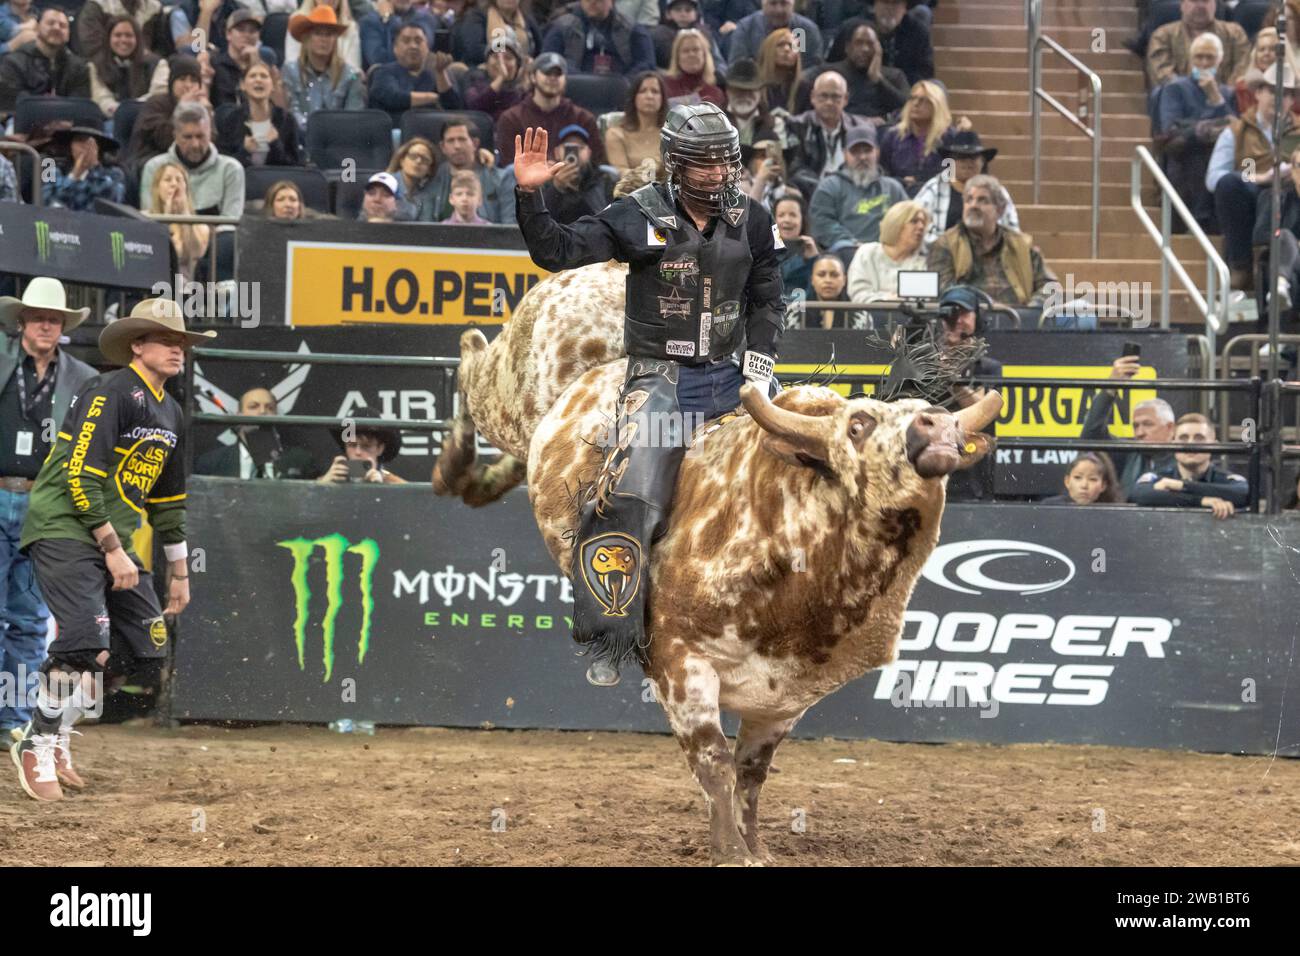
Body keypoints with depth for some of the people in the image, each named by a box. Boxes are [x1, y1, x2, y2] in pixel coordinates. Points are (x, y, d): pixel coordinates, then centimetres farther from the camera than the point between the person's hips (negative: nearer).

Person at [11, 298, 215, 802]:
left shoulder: (171, 413, 14)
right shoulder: (110, 393, -13)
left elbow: (168, 497, 23)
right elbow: (80, 476, -20)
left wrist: (179, 572, 23)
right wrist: (113, 550, -20)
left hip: (114, 540, 9)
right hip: (64, 530, -9)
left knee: (145, 646, 4)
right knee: (86, 638, -23)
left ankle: (58, 738, 16)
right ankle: (37, 747, -7)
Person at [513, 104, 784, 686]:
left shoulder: (751, 221, 5)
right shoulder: (640, 218, -6)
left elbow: (765, 299, 14)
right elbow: (556, 252, -10)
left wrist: (758, 365, 2)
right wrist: (529, 196, -25)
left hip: (727, 375, 4)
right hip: (658, 377, -4)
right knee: (625, 498, -19)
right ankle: (611, 641, -11)